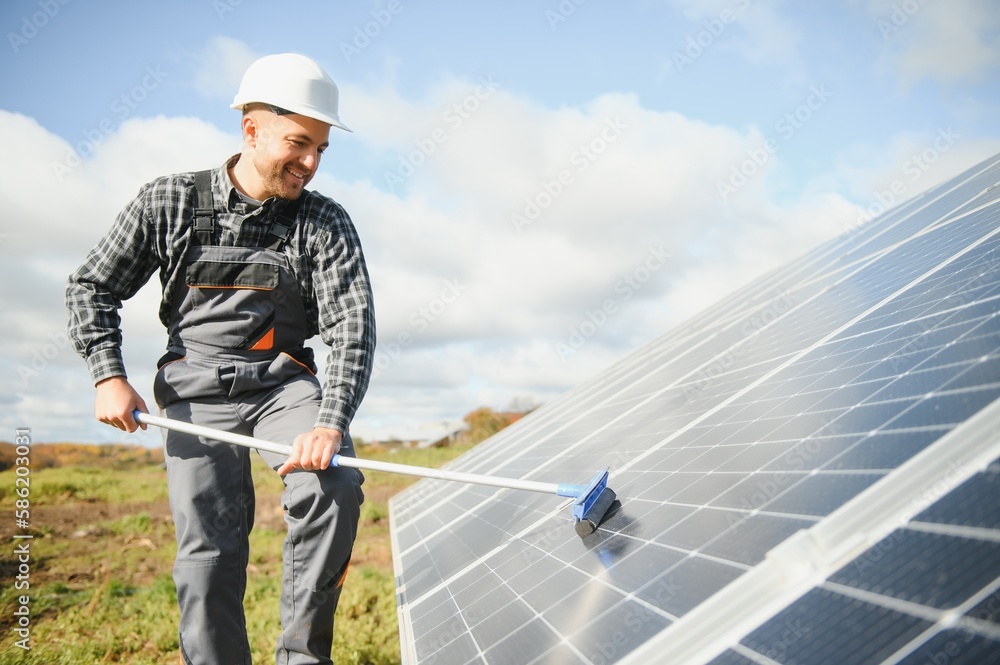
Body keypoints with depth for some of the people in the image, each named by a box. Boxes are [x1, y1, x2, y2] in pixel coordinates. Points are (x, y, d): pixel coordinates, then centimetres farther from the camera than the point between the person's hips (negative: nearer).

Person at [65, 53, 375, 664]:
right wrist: (108, 375, -4)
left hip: (284, 384, 0)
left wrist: (331, 422, -27)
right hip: (196, 393, 0)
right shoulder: (170, 202, -1)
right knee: (209, 550, -4)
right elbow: (92, 286, 8)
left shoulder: (325, 223, -3)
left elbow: (354, 328, -13)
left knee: (334, 483, -25)